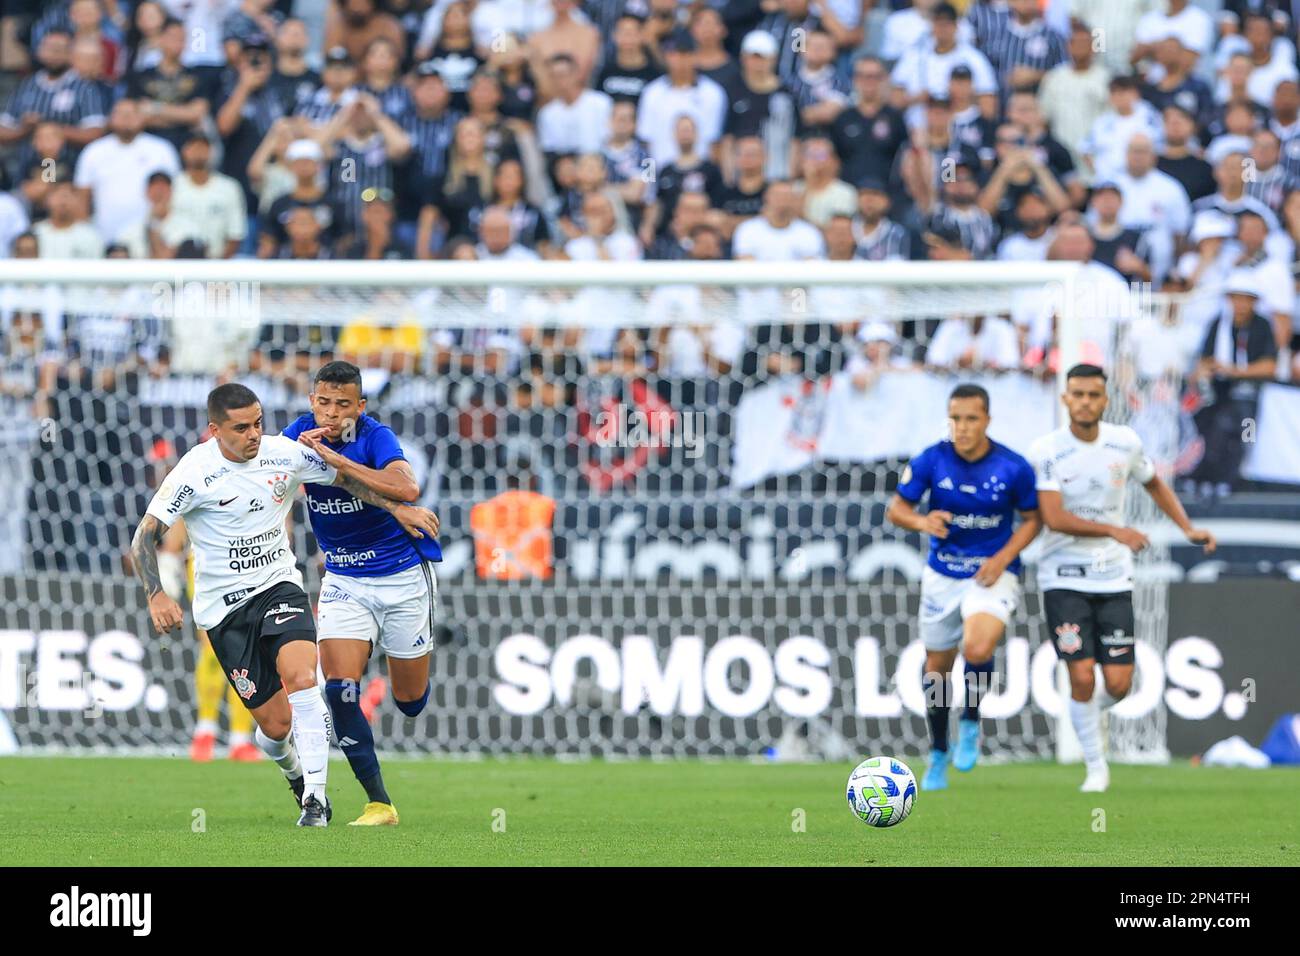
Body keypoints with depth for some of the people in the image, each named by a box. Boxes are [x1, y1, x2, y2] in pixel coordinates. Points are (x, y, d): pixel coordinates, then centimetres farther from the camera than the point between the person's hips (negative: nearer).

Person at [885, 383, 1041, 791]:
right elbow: (896, 508, -3)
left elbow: (1032, 518, 1)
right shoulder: (930, 461, -11)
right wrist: (922, 522, -25)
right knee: (937, 666, 11)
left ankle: (970, 723, 1)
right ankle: (938, 756, 31)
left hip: (992, 574, -3)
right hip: (942, 576, 3)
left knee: (978, 649, -28)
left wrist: (1003, 558, -13)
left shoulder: (1013, 467, -13)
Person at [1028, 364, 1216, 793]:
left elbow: (1154, 484, 20)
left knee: (1118, 683, -3)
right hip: (1064, 578, -3)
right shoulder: (1047, 451, -11)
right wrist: (1115, 531, -28)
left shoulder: (1125, 442, 0)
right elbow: (1054, 518, -19)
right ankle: (1096, 768, 7)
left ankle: (1092, 711, 32)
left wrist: (1189, 528, 9)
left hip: (1113, 579, 3)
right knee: (1082, 676, -10)